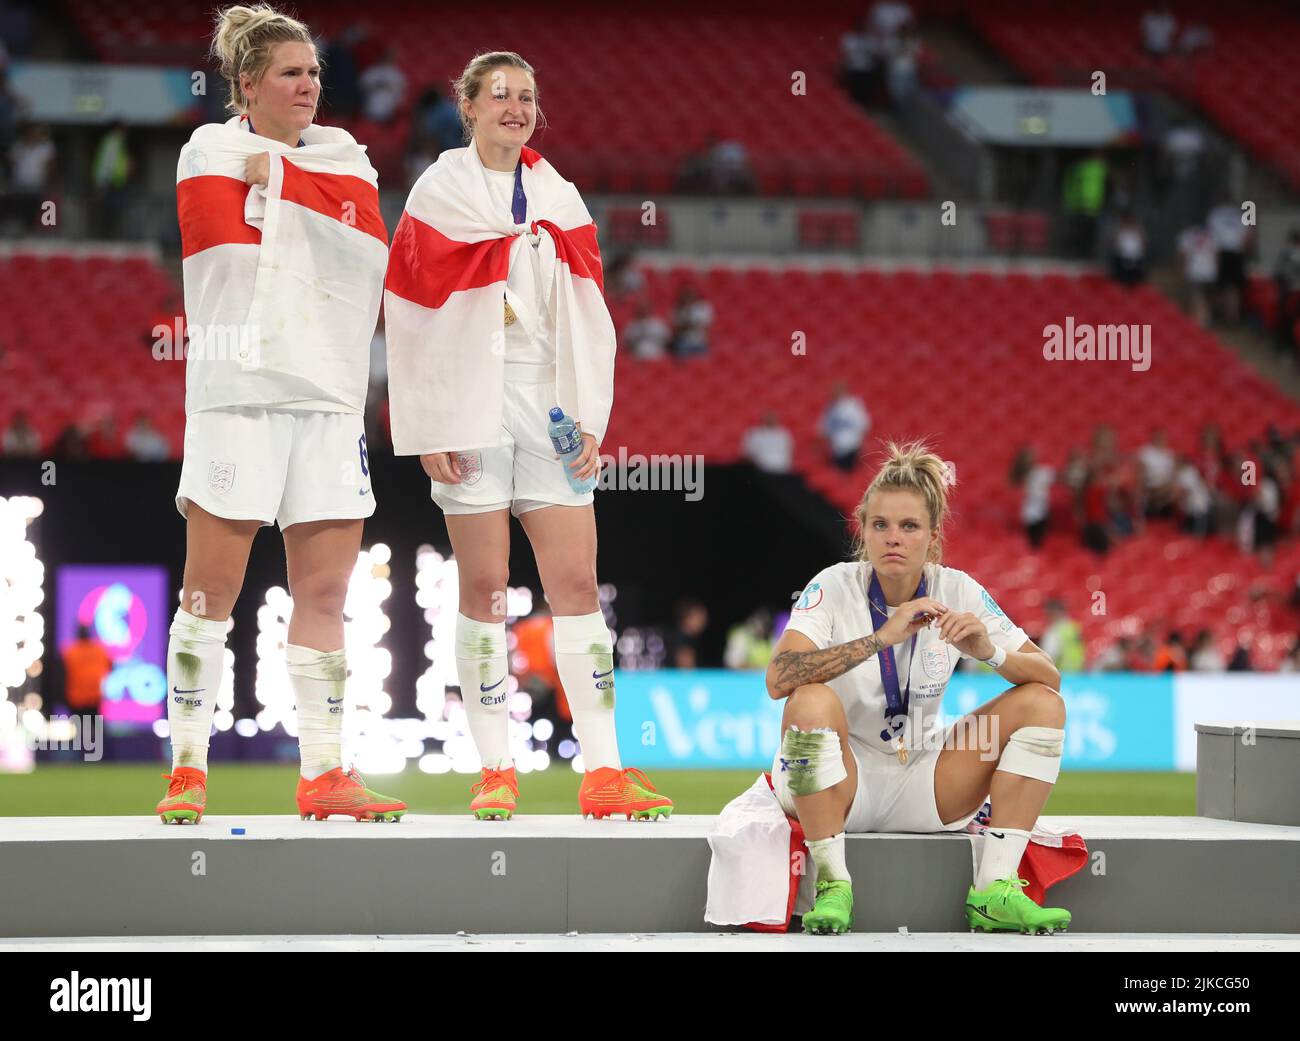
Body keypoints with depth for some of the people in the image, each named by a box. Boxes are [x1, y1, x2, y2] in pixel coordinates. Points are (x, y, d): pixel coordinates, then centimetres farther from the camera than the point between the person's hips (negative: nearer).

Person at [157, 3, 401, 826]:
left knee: (326, 594, 4)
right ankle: (188, 772, 0)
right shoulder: (211, 150, 3)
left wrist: (277, 174, -7)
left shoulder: (344, 154, 15)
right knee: (211, 592, -4)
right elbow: (235, 257, -13)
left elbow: (369, 248, -4)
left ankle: (323, 773, 8)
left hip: (330, 394, 5)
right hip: (239, 389, -5)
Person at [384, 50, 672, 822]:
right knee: (486, 586, -3)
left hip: (550, 406, 3)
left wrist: (591, 418, 5)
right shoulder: (440, 193, 3)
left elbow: (587, 315, 14)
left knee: (578, 583, -3)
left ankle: (603, 772, -3)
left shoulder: (558, 198, 14)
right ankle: (496, 773, 1)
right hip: (473, 407, -3)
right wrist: (431, 429, -7)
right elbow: (413, 316, -1)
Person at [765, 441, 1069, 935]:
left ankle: (994, 892, -19)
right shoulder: (835, 588, -13)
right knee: (812, 701, -34)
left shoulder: (957, 591, -4)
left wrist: (988, 652, -27)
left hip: (921, 790, 4)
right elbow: (778, 678, -31)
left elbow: (1049, 678, -6)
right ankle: (833, 886, -24)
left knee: (1043, 704, -10)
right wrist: (883, 636, -35)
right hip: (836, 782, -4)